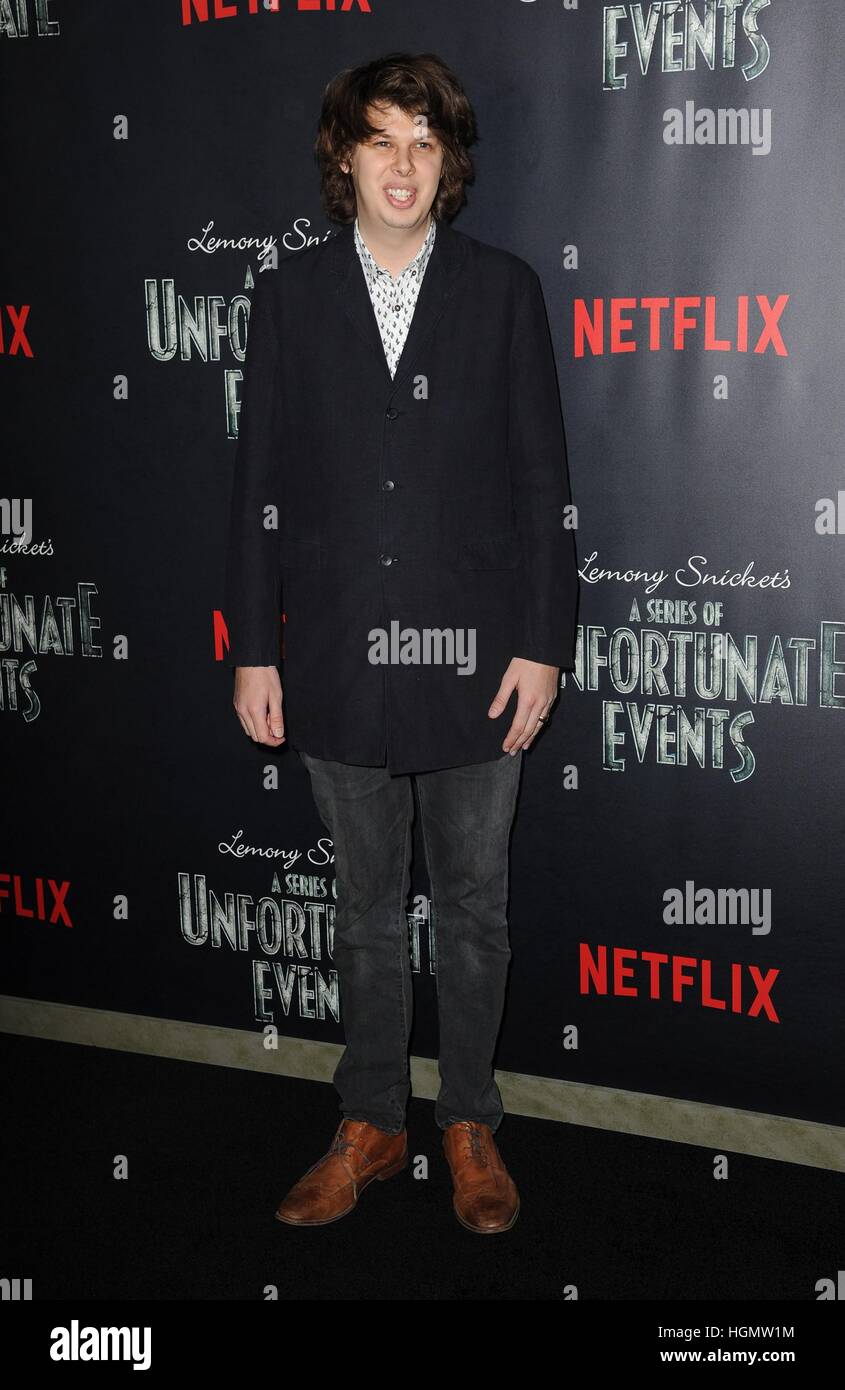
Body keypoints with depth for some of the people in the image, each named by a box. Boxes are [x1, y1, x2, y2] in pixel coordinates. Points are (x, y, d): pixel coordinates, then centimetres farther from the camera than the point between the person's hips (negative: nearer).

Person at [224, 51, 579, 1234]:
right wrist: (253, 649, 1)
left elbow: (542, 480, 0)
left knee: (473, 905, 10)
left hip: (472, 654, -1)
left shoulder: (503, 290, 2)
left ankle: (470, 1124, 29)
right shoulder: (290, 295, 6)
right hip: (340, 656, 1)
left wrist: (541, 643, -5)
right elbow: (262, 482, 5)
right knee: (367, 905, 14)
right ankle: (371, 1125, 30)